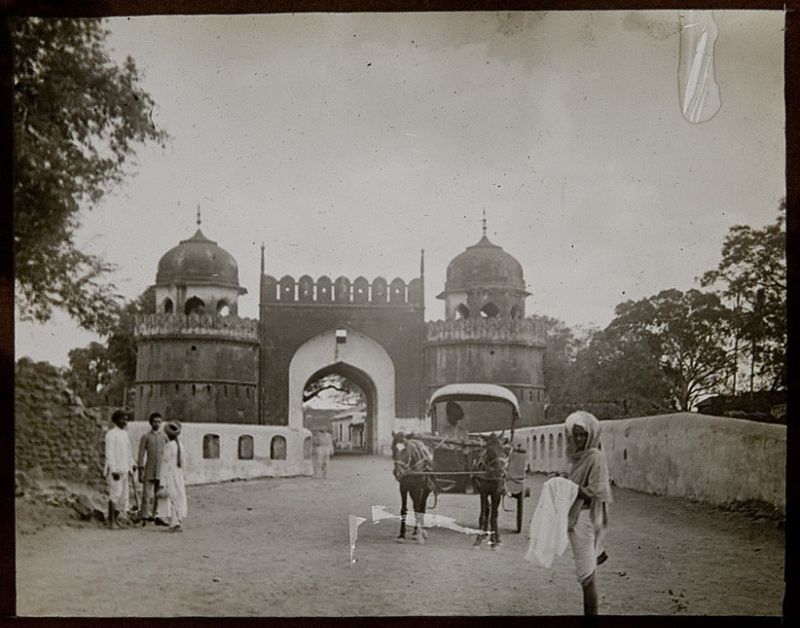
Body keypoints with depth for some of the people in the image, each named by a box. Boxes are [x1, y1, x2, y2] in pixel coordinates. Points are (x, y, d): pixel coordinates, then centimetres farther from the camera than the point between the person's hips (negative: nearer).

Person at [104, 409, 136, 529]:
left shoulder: (125, 434, 16)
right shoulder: (111, 434, -9)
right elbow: (109, 453, -14)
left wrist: (132, 463, 14)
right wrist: (114, 470, -20)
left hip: (124, 469, 8)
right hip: (114, 469, -8)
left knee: (123, 495, 7)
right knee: (115, 494, -11)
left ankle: (116, 519, 17)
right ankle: (110, 520, -5)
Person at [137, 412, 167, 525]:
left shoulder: (164, 437, 11)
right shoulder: (145, 437, 4)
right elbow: (141, 455, 2)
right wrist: (141, 471, -4)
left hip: (162, 470, 2)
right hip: (149, 470, -2)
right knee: (147, 494, -8)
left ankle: (155, 516, 11)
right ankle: (145, 517, -7)